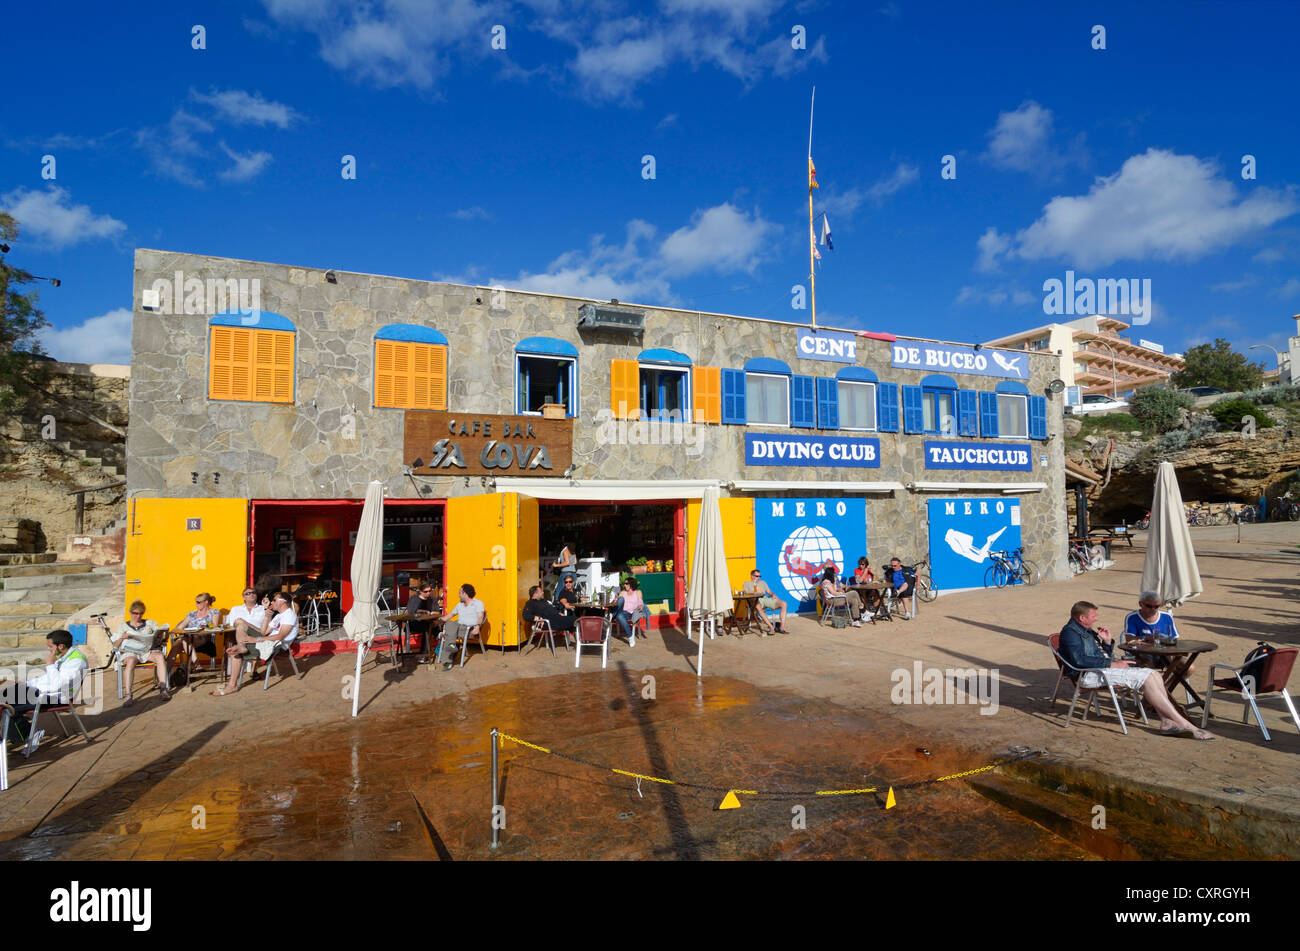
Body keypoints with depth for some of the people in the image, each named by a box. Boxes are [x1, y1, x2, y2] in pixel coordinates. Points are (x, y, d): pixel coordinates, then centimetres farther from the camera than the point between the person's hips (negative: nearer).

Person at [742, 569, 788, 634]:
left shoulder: (763, 582, 33)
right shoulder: (747, 583, 21)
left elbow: (769, 591, 25)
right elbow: (745, 592, 4)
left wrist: (773, 594, 3)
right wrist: (754, 593, -13)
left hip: (766, 599, 5)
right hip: (756, 600, -4)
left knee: (784, 604, -20)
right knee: (758, 607, -44)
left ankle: (782, 626, -28)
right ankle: (771, 627, -45)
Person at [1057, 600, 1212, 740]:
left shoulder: (1087, 630, 21)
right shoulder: (1070, 632, -10)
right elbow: (1080, 660, -23)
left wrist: (1107, 641, 7)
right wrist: (1112, 664, -19)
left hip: (1103, 668, 10)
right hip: (1090, 675, -10)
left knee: (1153, 675, -5)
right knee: (1146, 678, -19)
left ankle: (1167, 722, -13)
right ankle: (1185, 724, -15)